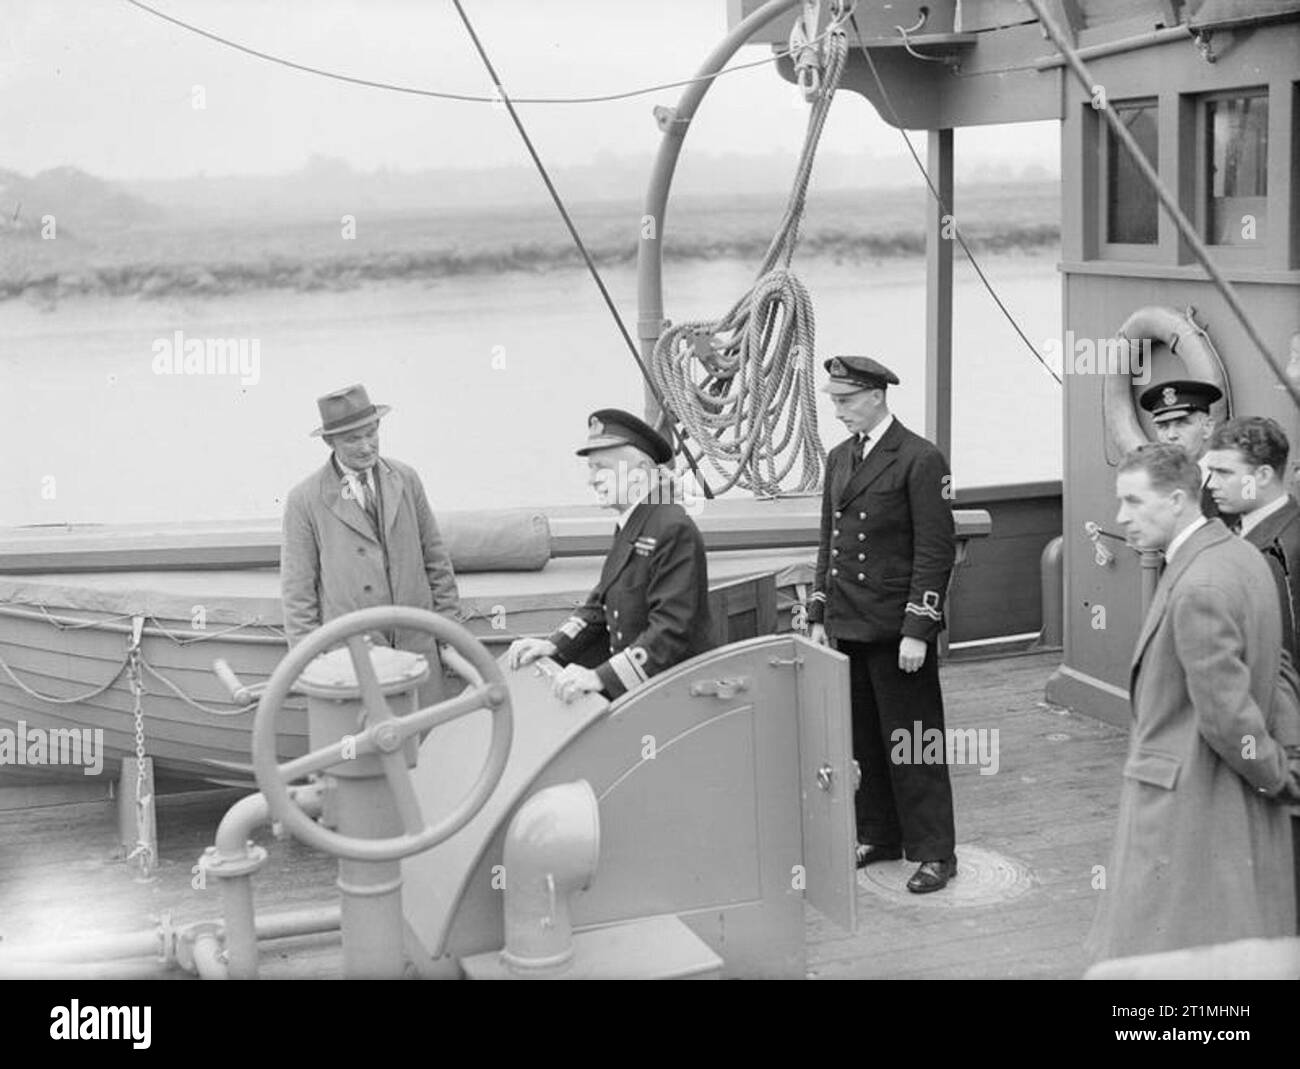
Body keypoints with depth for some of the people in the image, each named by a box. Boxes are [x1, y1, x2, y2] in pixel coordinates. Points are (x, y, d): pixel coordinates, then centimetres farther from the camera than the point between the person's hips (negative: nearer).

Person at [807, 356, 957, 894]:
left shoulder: (920, 460, -9)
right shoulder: (839, 458, 13)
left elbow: (936, 550, -12)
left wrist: (917, 631, -16)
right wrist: (819, 616, 13)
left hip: (897, 629, -7)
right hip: (848, 626, 7)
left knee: (911, 742, 0)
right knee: (862, 739, 12)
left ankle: (934, 852, 9)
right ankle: (879, 836, 25)